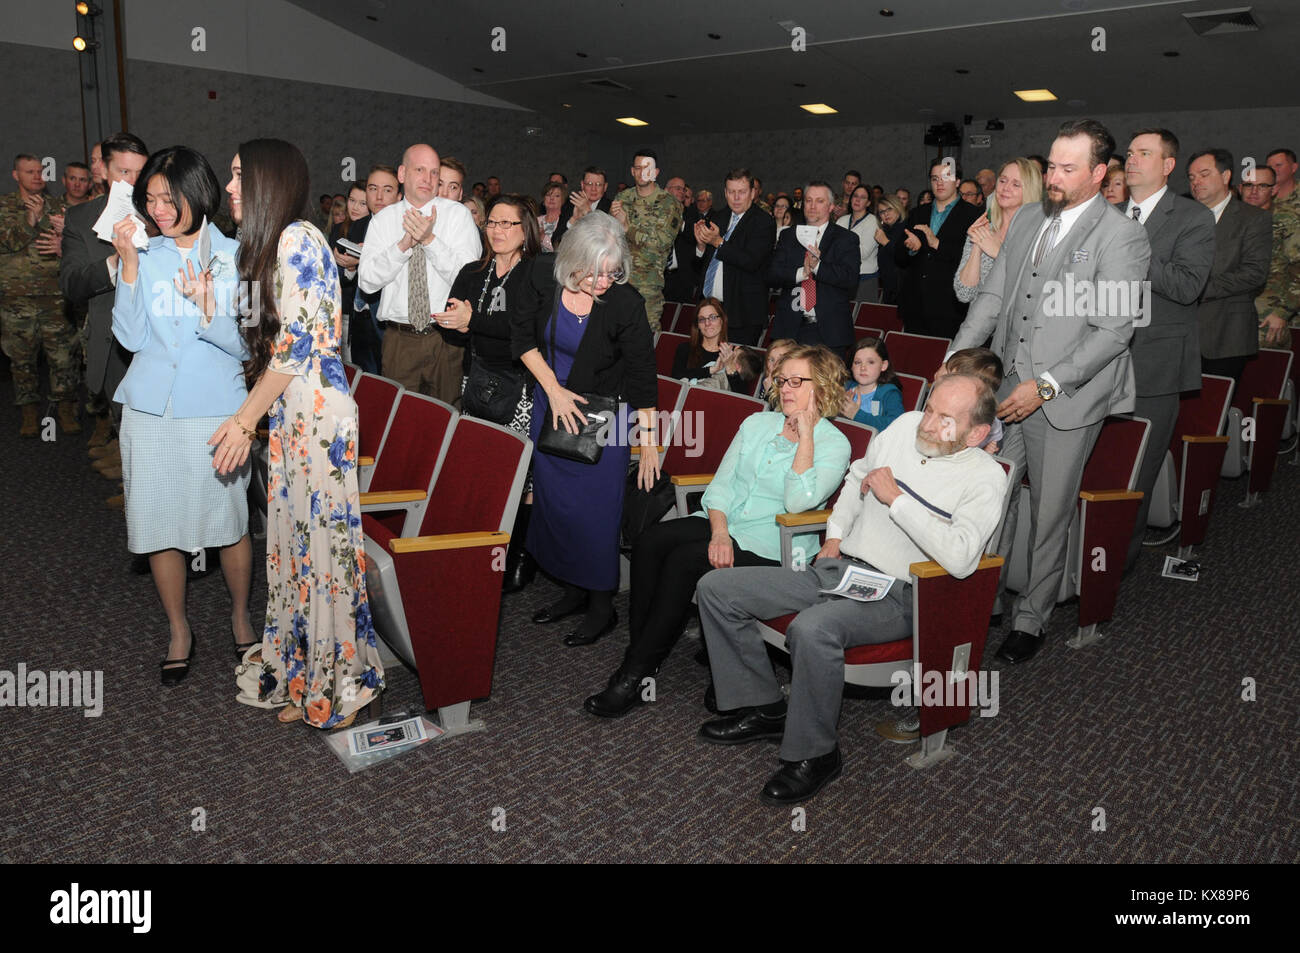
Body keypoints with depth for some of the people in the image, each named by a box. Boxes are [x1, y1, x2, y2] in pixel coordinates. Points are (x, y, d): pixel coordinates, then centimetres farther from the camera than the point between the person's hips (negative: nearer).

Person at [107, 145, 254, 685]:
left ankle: (240, 616, 28)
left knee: (229, 523, 3)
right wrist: (128, 265, -9)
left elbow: (245, 344, -3)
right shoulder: (145, 255, 7)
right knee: (160, 525, 7)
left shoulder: (233, 256, 1)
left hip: (216, 410, -2)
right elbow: (132, 338, -2)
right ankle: (179, 630, 25)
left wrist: (208, 310, -21)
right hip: (151, 410, 2)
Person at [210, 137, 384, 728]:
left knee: (320, 538, -1)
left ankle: (337, 683, 13)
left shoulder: (296, 239, -12)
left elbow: (296, 345, -17)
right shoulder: (270, 245, 18)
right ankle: (301, 676, 26)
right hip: (289, 414, 10)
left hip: (316, 414, -9)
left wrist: (245, 420, -13)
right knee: (294, 536, 13)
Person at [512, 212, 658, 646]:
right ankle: (573, 589, 34)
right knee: (554, 504, 14)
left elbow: (641, 378, -14)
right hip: (551, 409, 5)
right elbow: (523, 337, 2)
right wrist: (553, 389, -9)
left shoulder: (625, 304, -21)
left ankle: (602, 606, 18)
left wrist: (649, 442, -14)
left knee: (595, 511, 0)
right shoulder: (544, 281, -12)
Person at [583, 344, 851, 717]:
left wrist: (805, 434, -17)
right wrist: (719, 532, -12)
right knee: (649, 542, -21)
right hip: (721, 523, 6)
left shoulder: (835, 444, -4)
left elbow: (799, 501, -20)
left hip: (770, 546, -6)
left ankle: (636, 675, -21)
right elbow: (720, 484, 7)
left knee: (685, 559, -29)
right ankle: (638, 651, -16)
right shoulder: (756, 424, 13)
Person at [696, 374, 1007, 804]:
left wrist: (896, 499, -19)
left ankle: (814, 755, -15)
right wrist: (835, 535, 14)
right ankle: (764, 707, 8)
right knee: (716, 588, -3)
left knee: (812, 629, -39)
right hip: (836, 566, 8)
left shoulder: (985, 476, -10)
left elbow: (960, 558, -27)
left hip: (893, 594, -7)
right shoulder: (907, 424, 8)